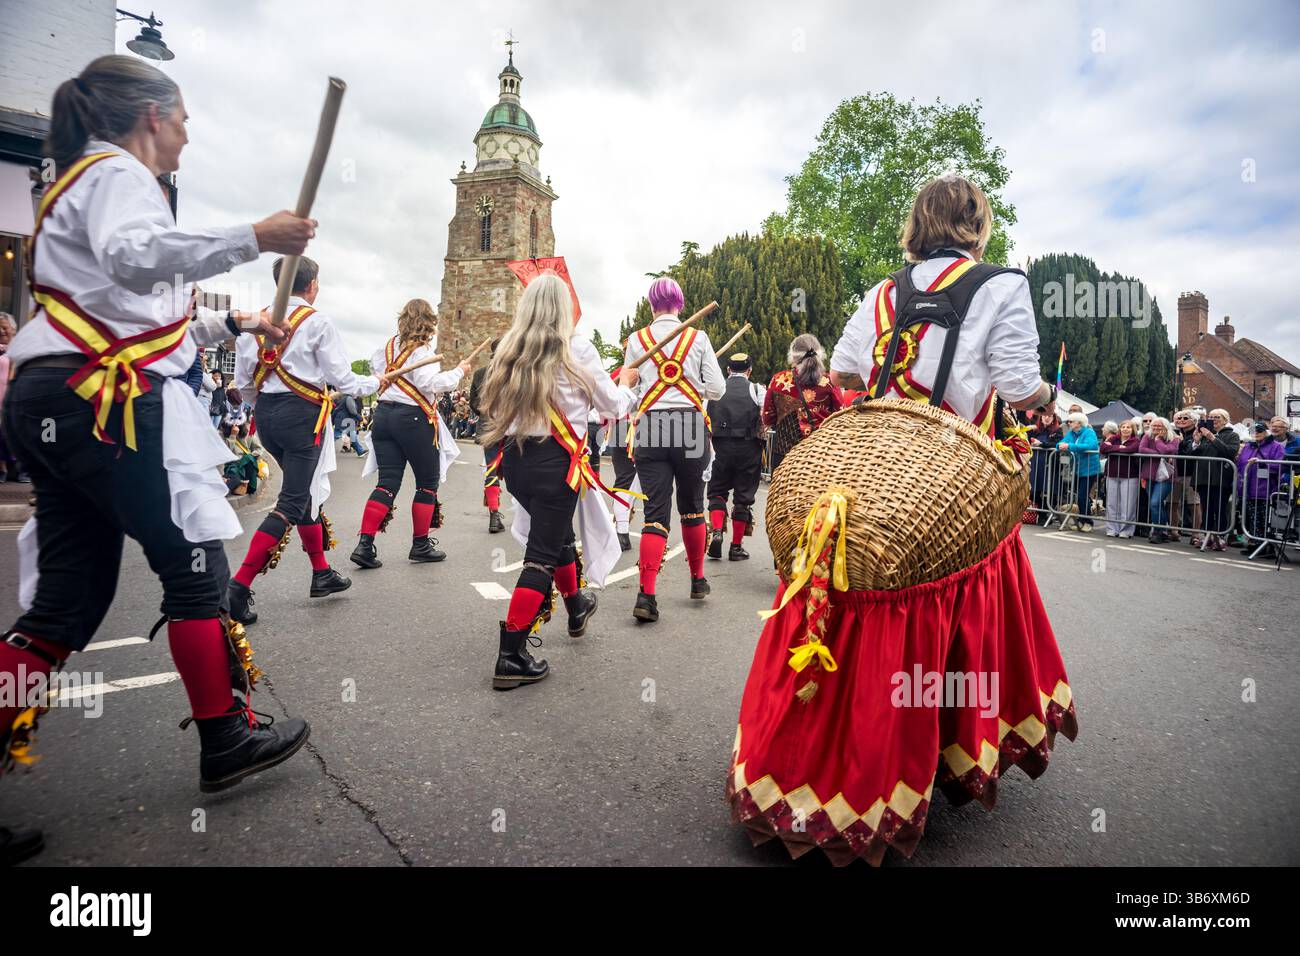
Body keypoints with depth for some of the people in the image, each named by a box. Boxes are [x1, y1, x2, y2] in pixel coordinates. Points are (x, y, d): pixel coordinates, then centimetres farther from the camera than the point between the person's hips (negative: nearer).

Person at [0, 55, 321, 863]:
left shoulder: (92, 180, 29)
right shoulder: (118, 173, -3)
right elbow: (134, 259, -27)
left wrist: (232, 323, 27)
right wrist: (253, 239, -27)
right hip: (101, 401, -10)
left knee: (70, 600, 7)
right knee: (192, 561, -1)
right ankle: (225, 740, 12)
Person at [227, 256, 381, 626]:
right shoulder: (317, 322, -7)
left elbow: (243, 380, 9)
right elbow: (342, 378, -7)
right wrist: (375, 382, 10)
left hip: (266, 414, 7)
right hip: (302, 415, -7)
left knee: (307, 492, 18)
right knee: (292, 503, -4)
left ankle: (321, 573, 27)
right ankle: (240, 586, -11)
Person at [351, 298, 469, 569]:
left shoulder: (388, 345, 12)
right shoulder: (424, 348, -9)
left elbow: (374, 365, 28)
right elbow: (429, 382, -22)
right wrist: (458, 372, -12)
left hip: (383, 414, 7)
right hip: (413, 418, -7)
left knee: (388, 482, 6)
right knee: (428, 483, 8)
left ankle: (364, 545, -2)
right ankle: (420, 545, 13)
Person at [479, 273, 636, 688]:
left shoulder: (507, 349, 6)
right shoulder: (577, 348, -7)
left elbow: (495, 407, 11)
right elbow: (613, 405, 1)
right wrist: (626, 386, 21)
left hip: (516, 459, 6)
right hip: (556, 461, -6)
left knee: (556, 533, 25)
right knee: (543, 554, -1)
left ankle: (576, 606, 47)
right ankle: (511, 657, 0)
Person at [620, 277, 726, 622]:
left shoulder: (636, 339, 5)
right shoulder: (698, 337, 3)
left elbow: (626, 384, 12)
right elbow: (718, 389, 1)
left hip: (649, 428, 0)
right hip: (691, 425, 0)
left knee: (655, 512, 0)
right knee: (692, 507, 15)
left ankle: (646, 595, -9)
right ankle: (698, 580, 29)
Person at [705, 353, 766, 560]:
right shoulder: (757, 390, 0)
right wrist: (760, 439, 8)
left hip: (721, 447, 1)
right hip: (749, 449, -1)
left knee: (717, 491, 16)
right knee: (744, 496, 8)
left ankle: (716, 532, -6)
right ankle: (736, 547, 13)